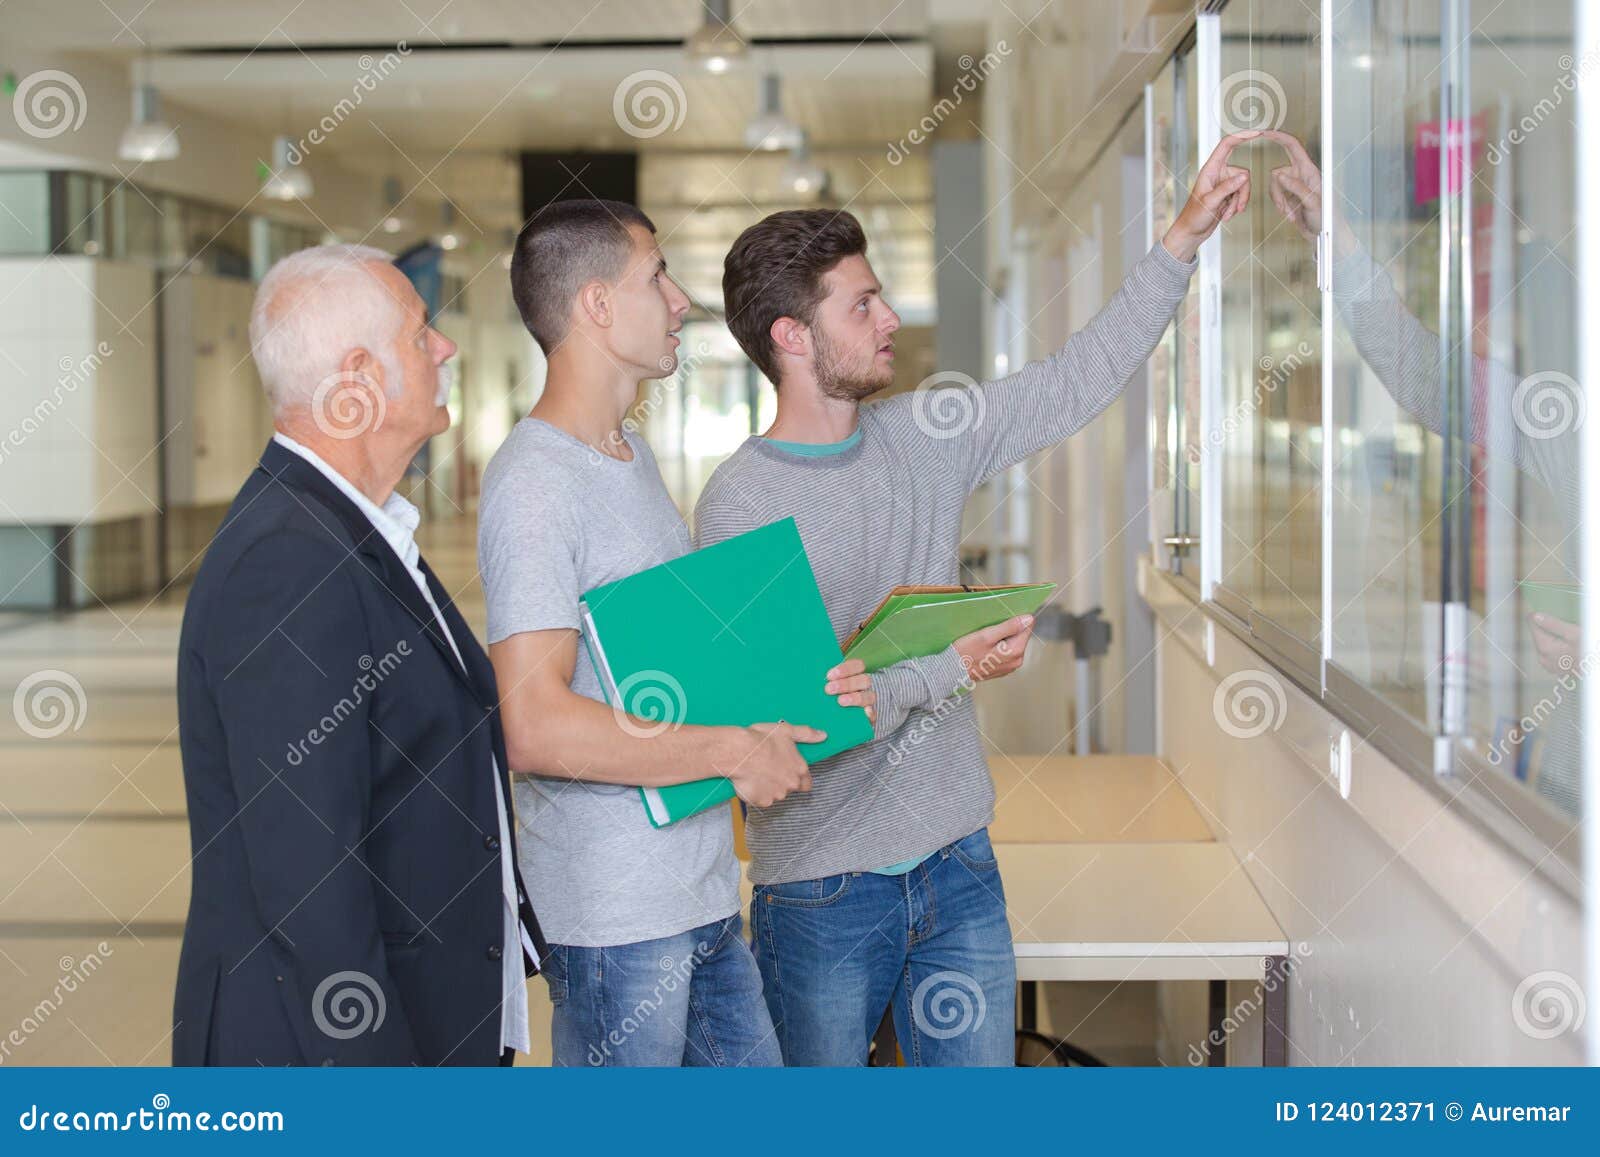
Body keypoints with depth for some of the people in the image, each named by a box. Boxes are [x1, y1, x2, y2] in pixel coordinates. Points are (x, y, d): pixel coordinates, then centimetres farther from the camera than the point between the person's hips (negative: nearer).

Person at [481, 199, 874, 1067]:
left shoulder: (633, 451, 16)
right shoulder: (534, 482, -17)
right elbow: (535, 726, -26)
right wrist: (735, 751, -19)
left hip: (702, 896, 9)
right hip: (615, 917, -9)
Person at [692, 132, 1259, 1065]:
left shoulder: (921, 438, 5)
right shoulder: (740, 504, -14)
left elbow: (1077, 385, 13)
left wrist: (1185, 240, 10)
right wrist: (946, 670, -23)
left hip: (959, 860, 6)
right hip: (824, 887, -5)